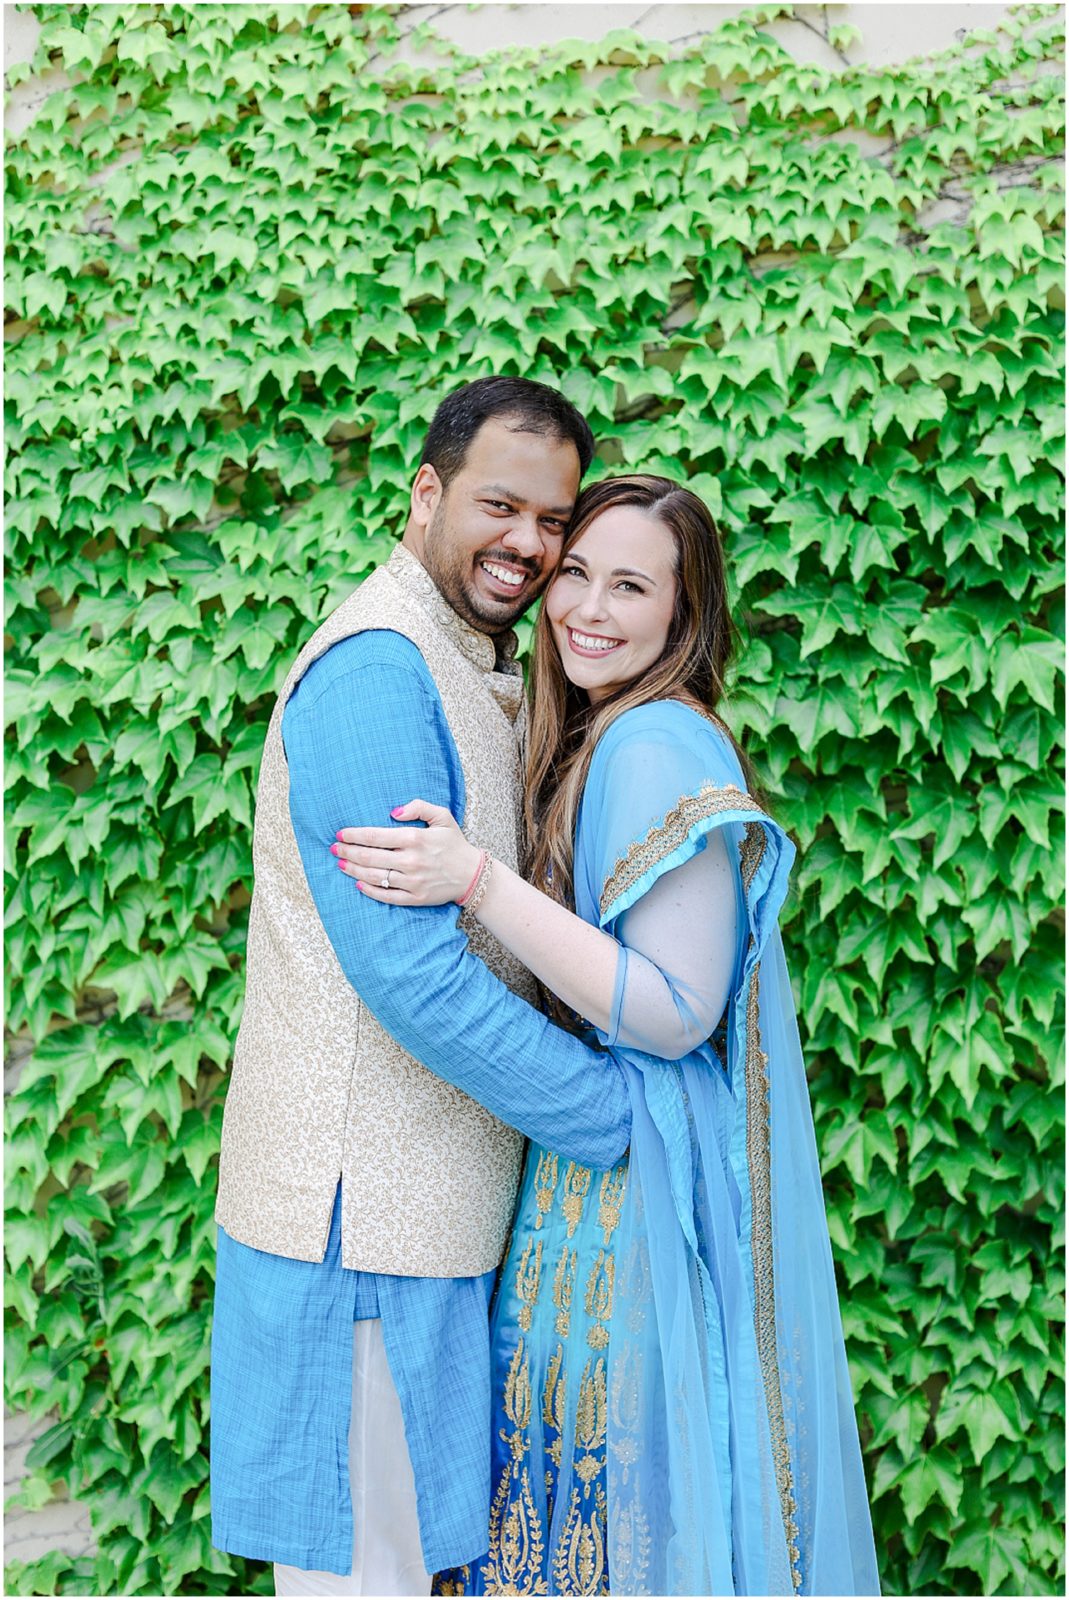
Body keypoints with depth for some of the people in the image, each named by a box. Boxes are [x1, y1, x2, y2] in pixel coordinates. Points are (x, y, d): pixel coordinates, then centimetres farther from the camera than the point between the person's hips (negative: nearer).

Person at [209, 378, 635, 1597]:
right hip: (360, 1208, -10)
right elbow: (408, 971, -24)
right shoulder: (376, 670, -18)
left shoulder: (475, 675, 15)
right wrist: (618, 1116, -16)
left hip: (423, 1197, 10)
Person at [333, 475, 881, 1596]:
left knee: (617, 1482, 5)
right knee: (571, 1491, 17)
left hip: (641, 1177, -9)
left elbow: (677, 1015, -23)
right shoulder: (593, 736, 10)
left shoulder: (658, 748, -19)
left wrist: (478, 882, -27)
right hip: (580, 1160, 9)